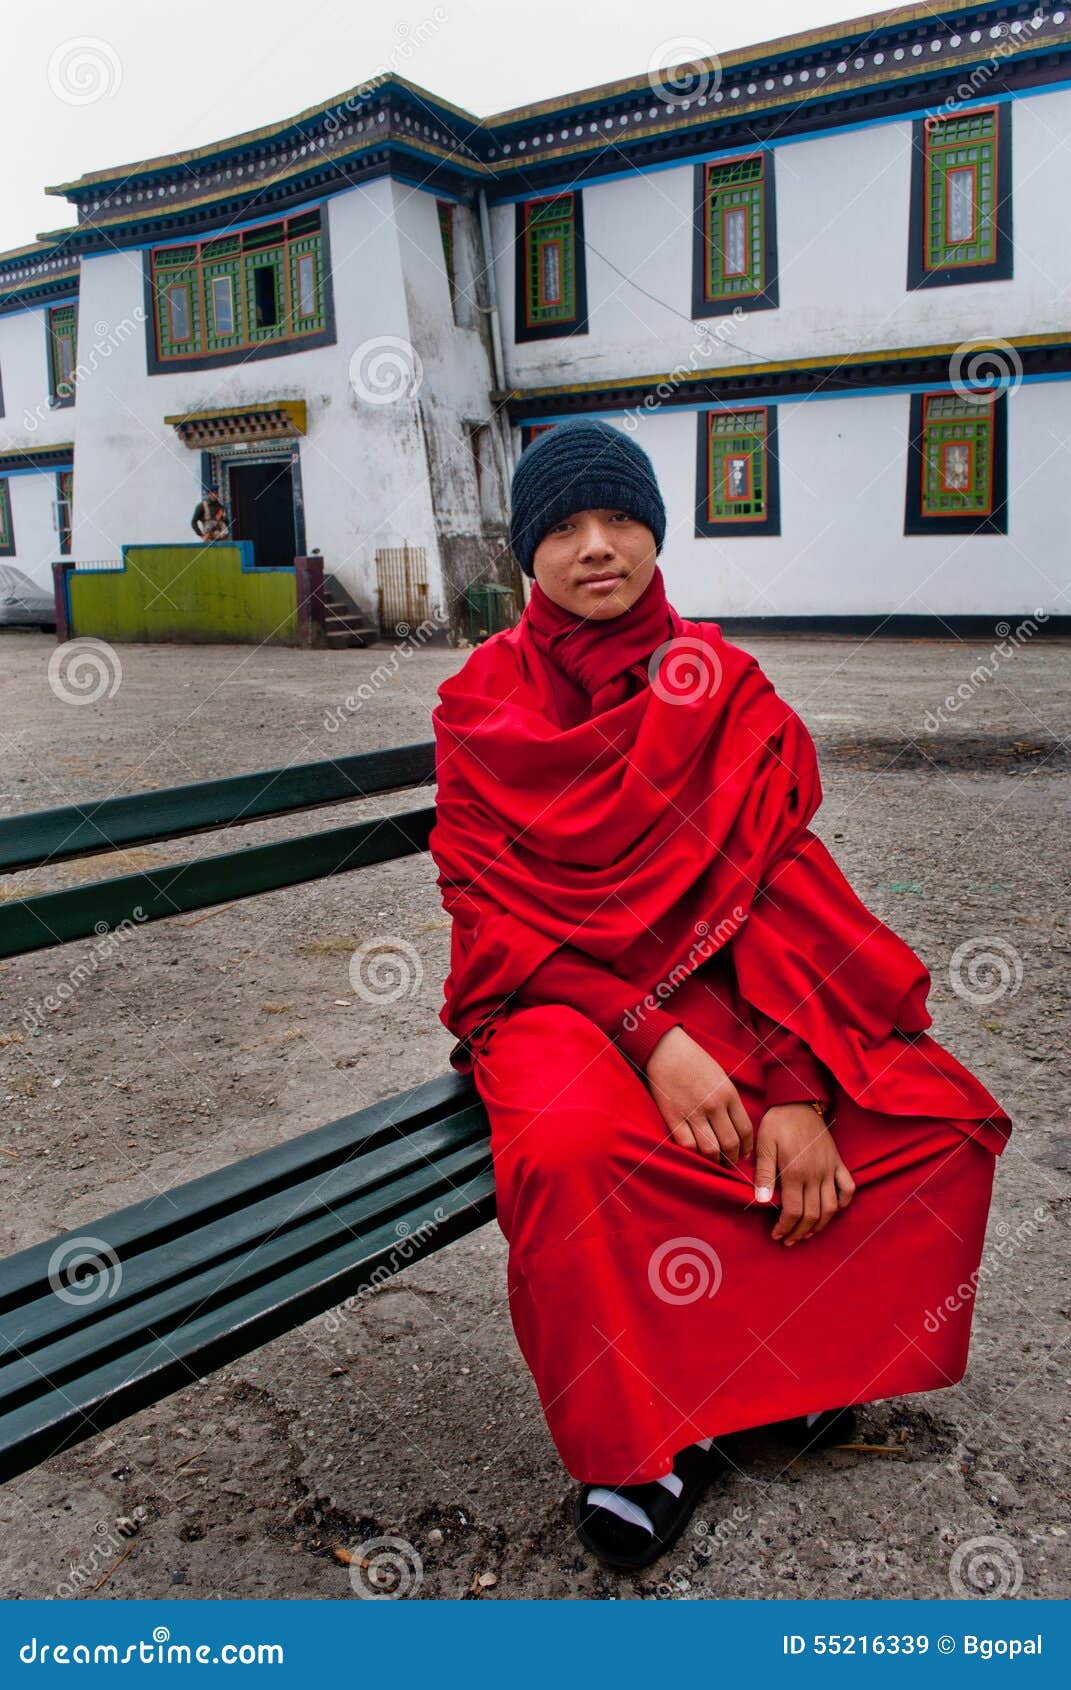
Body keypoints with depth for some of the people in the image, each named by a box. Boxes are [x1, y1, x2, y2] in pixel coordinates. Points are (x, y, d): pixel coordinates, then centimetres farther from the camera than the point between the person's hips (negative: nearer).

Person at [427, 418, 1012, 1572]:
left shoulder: (721, 686, 4)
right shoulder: (483, 706, 0)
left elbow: (778, 881, -5)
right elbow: (492, 907, -7)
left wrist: (799, 1085, -20)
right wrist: (649, 1039, -21)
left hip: (715, 983, 3)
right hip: (554, 993, -2)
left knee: (939, 1117, -16)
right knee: (576, 1151, -35)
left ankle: (805, 1355, 6)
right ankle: (656, 1430, -8)